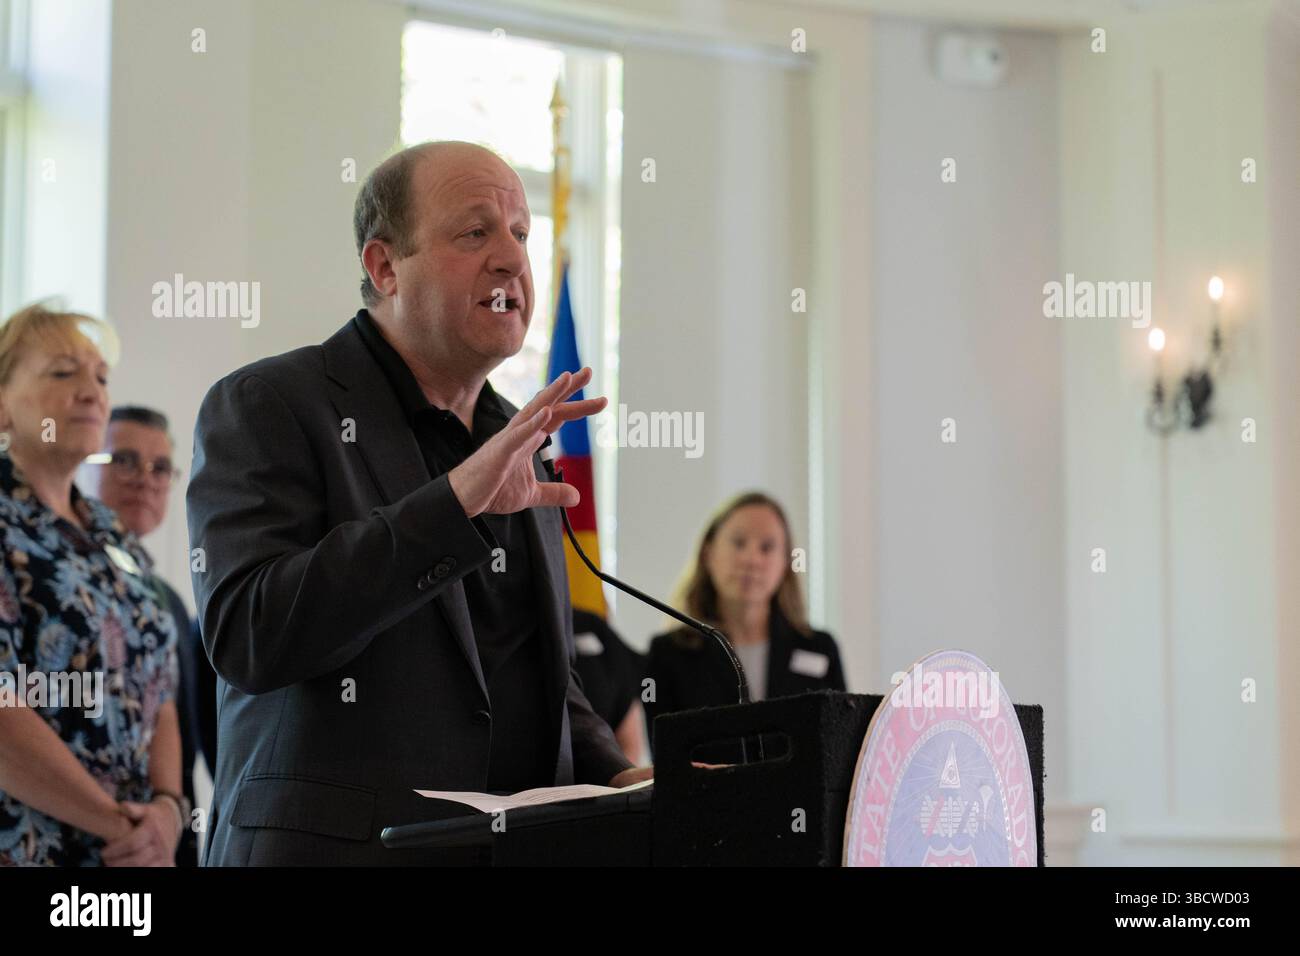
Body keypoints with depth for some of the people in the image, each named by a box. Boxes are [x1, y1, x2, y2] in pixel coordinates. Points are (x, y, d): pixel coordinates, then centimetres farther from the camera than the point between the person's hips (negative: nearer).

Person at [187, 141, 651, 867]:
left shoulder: (516, 443, 18)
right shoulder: (268, 407, 0)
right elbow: (248, 635, -15)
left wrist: (618, 780, 7)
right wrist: (453, 503, -20)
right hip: (338, 843, -5)